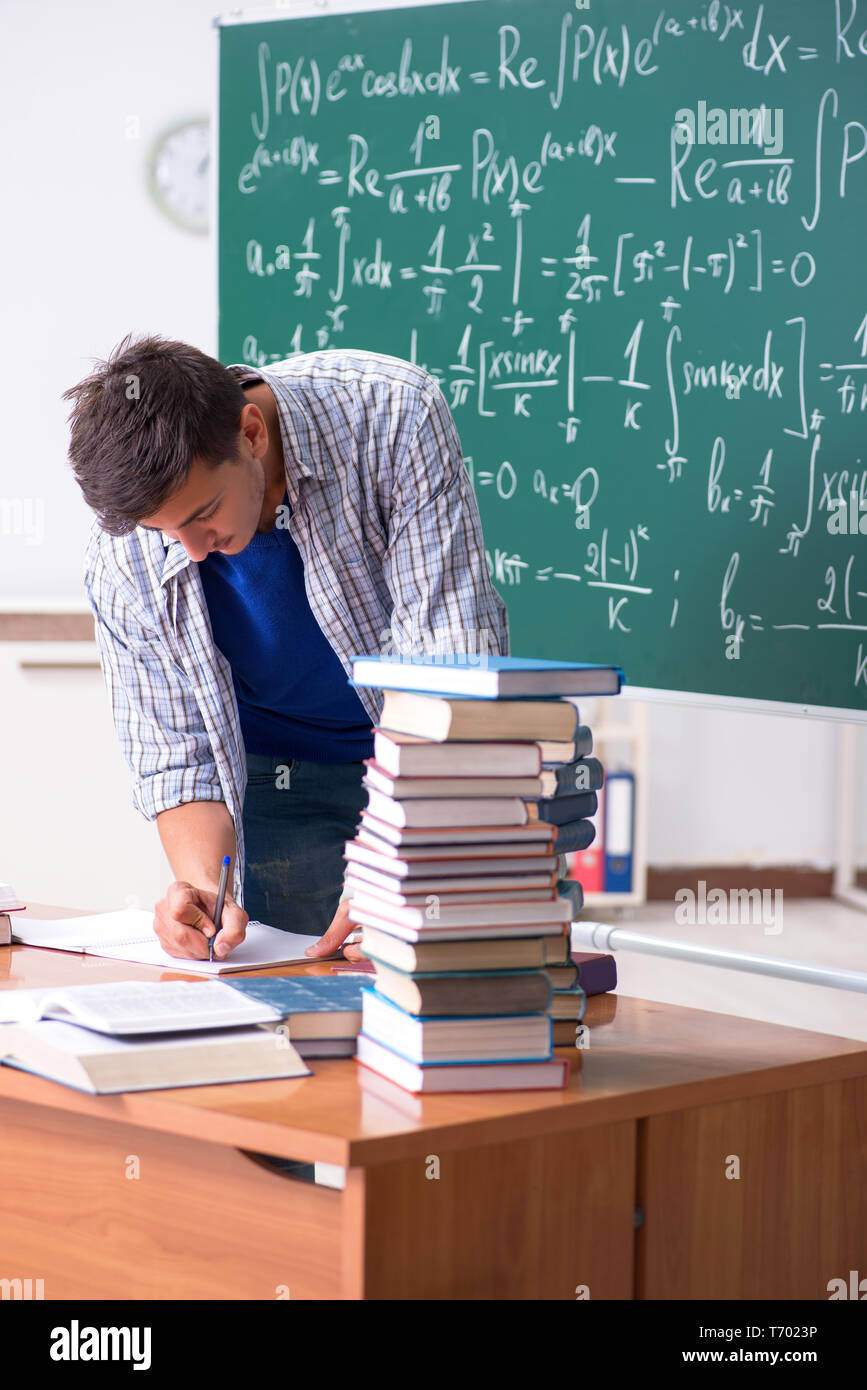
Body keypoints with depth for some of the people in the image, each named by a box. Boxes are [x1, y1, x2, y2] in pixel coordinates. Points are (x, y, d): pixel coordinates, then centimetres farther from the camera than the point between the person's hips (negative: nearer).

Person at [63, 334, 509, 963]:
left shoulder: (392, 415, -28)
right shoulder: (121, 563, -19)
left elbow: (455, 655, -29)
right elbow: (176, 758, -9)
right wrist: (204, 884, -31)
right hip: (276, 783, 2)